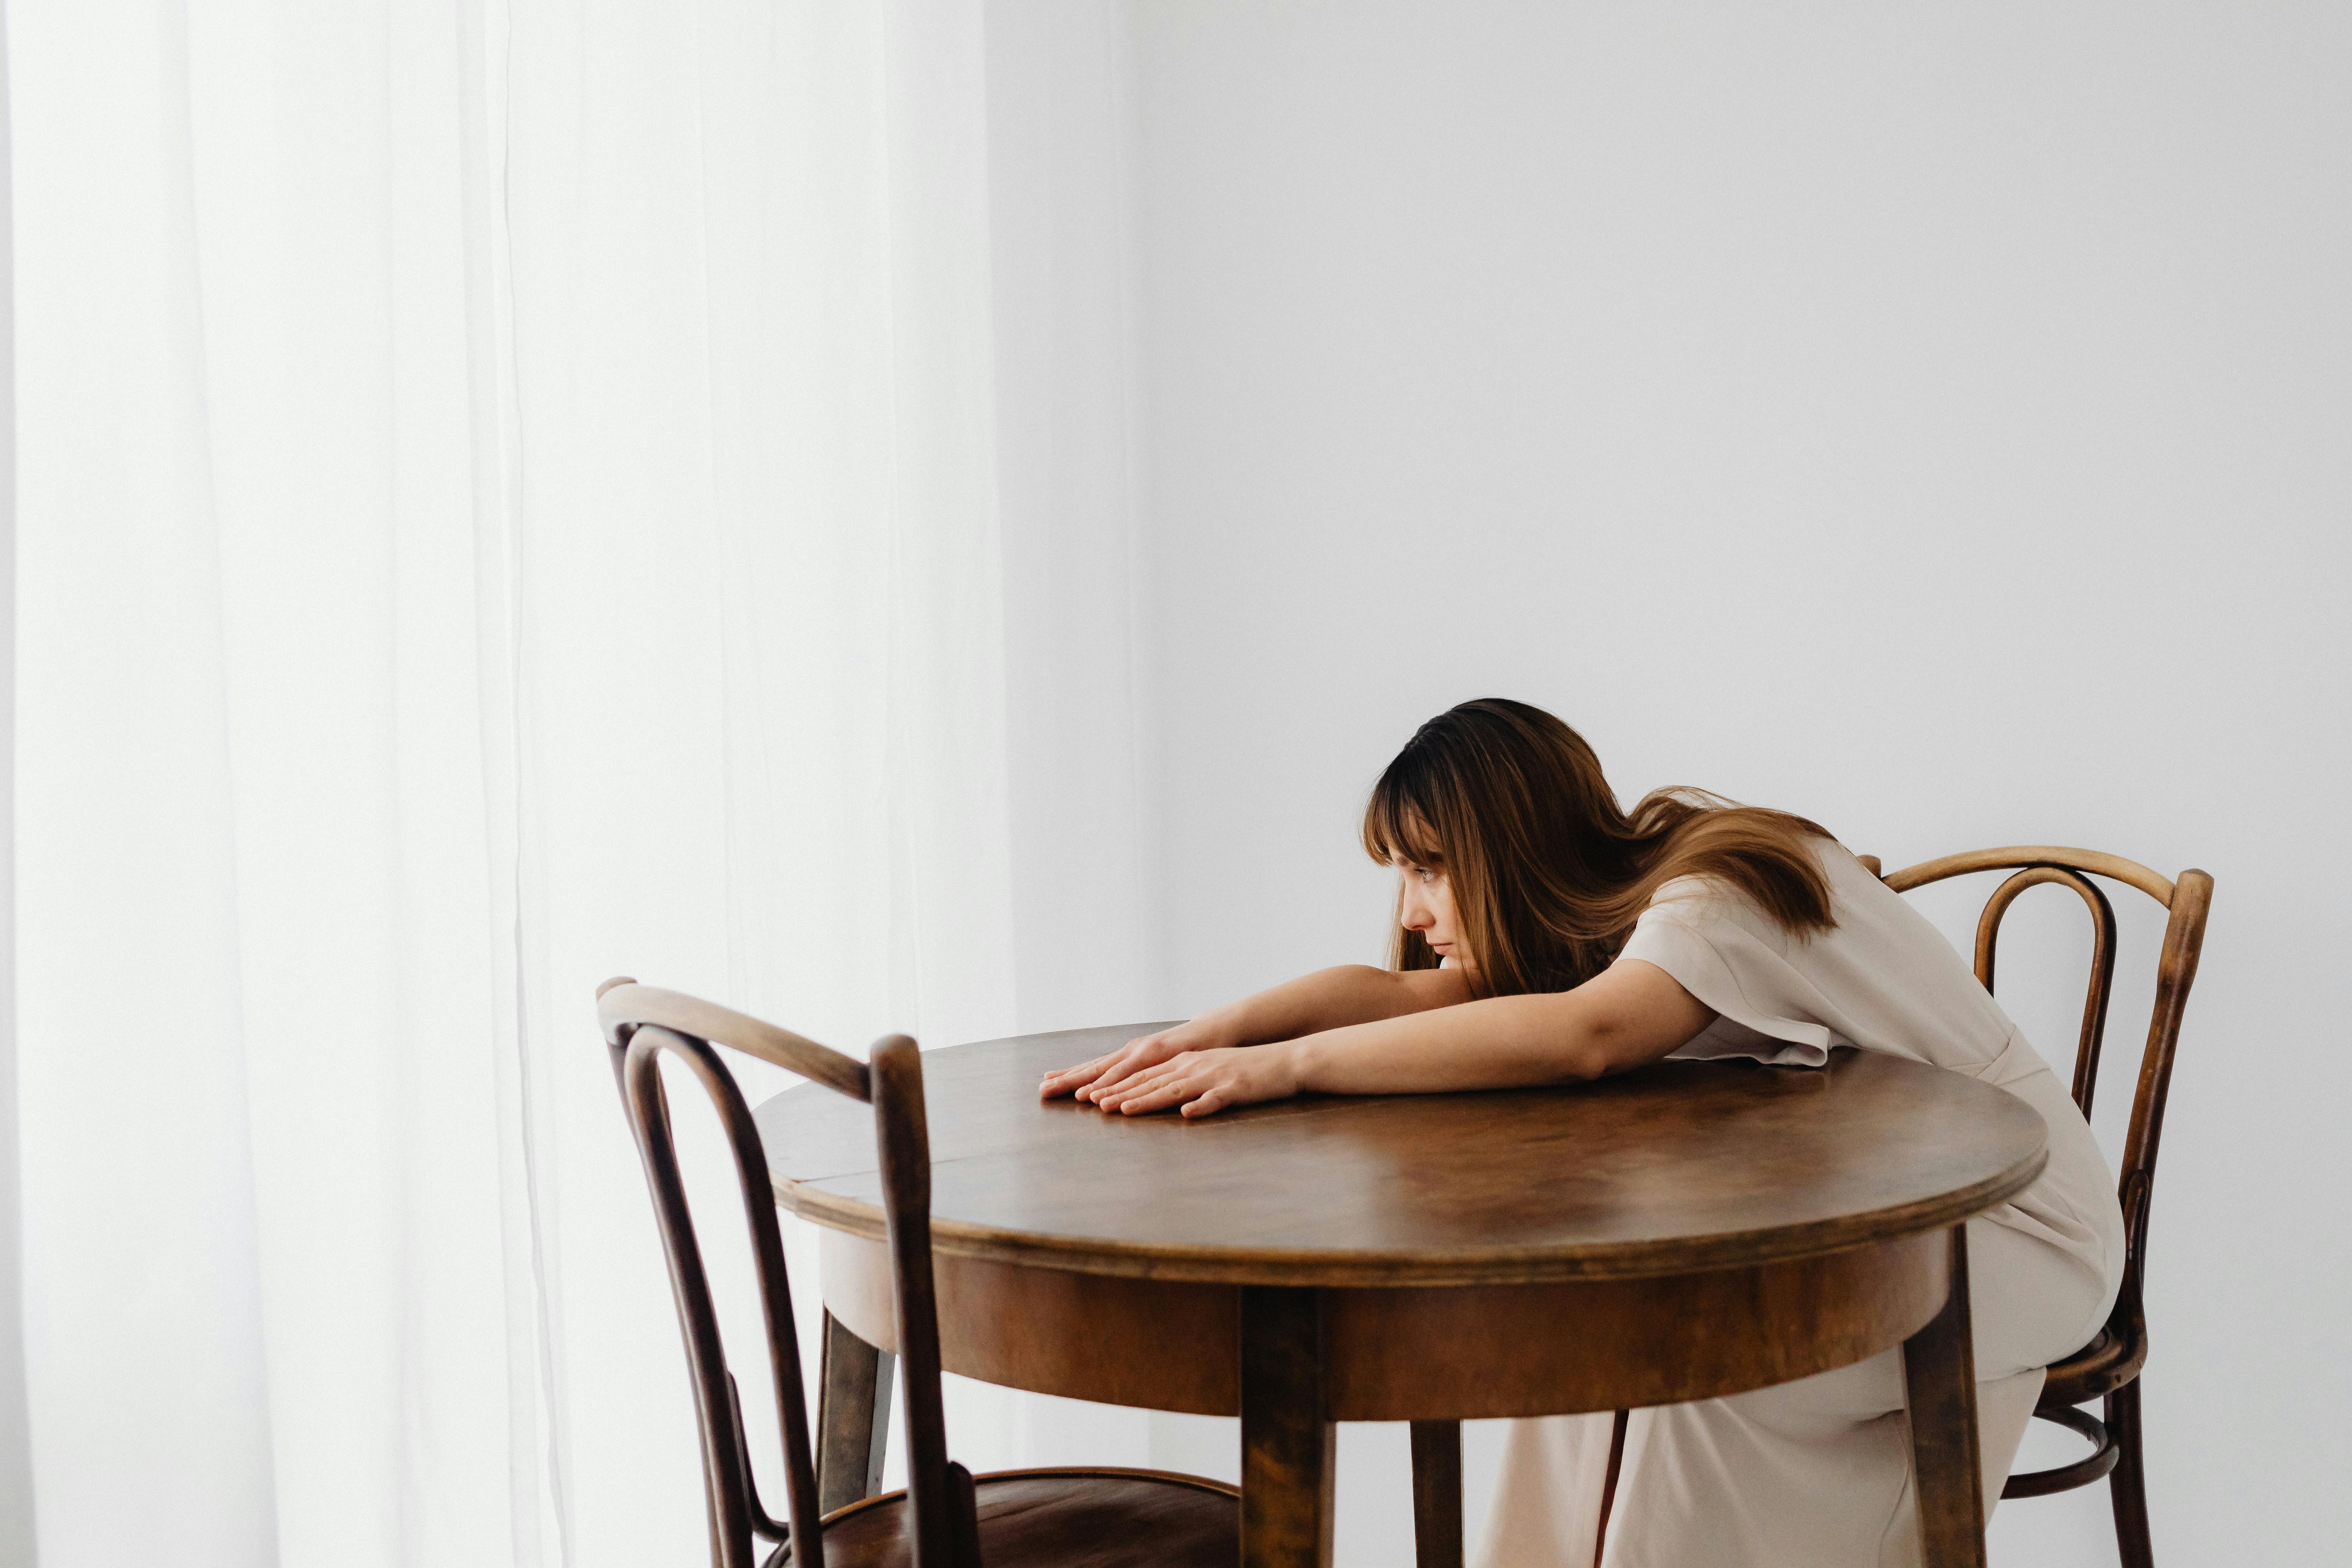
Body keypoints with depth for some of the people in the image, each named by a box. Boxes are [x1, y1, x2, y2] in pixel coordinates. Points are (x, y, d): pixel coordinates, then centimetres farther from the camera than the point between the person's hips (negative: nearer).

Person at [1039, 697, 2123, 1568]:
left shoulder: (1727, 893, -27)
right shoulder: (1617, 896, -1)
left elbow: (1579, 1035, -46)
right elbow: (1399, 991, -9)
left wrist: (1285, 1065, -46)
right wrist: (1208, 1035, -26)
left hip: (2011, 1234, -8)